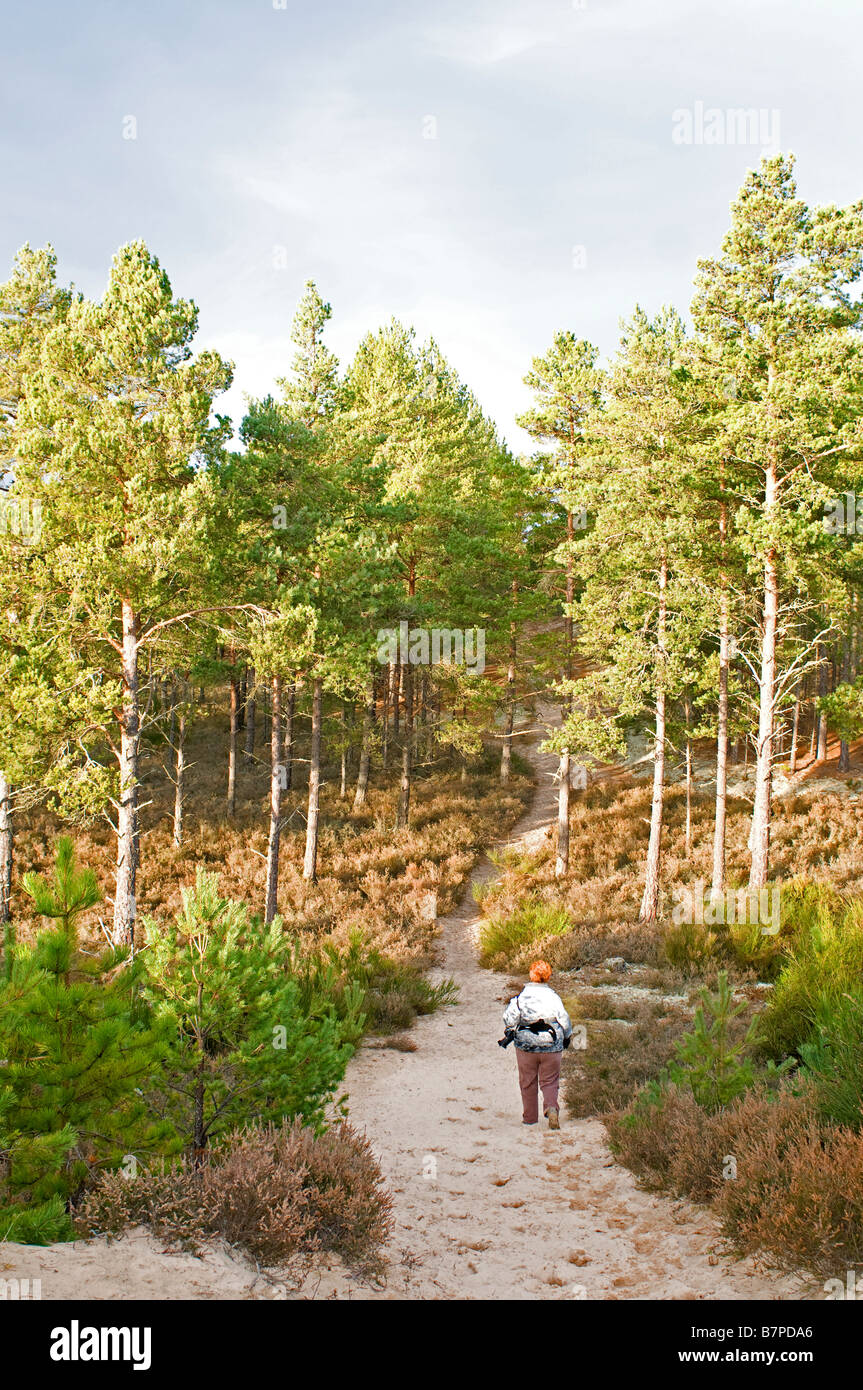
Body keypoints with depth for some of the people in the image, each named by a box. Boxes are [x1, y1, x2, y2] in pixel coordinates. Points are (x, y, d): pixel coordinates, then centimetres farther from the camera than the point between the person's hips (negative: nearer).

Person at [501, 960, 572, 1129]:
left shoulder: (522, 996, -6)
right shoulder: (553, 997, -5)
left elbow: (510, 1018, -9)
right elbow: (564, 1020, -2)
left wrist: (509, 1034, 9)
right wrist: (566, 1038, 15)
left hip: (526, 1046, 0)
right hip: (551, 1046, 0)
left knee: (528, 1082, 14)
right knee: (549, 1081, 9)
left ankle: (530, 1117, 20)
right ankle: (551, 1107, -17)